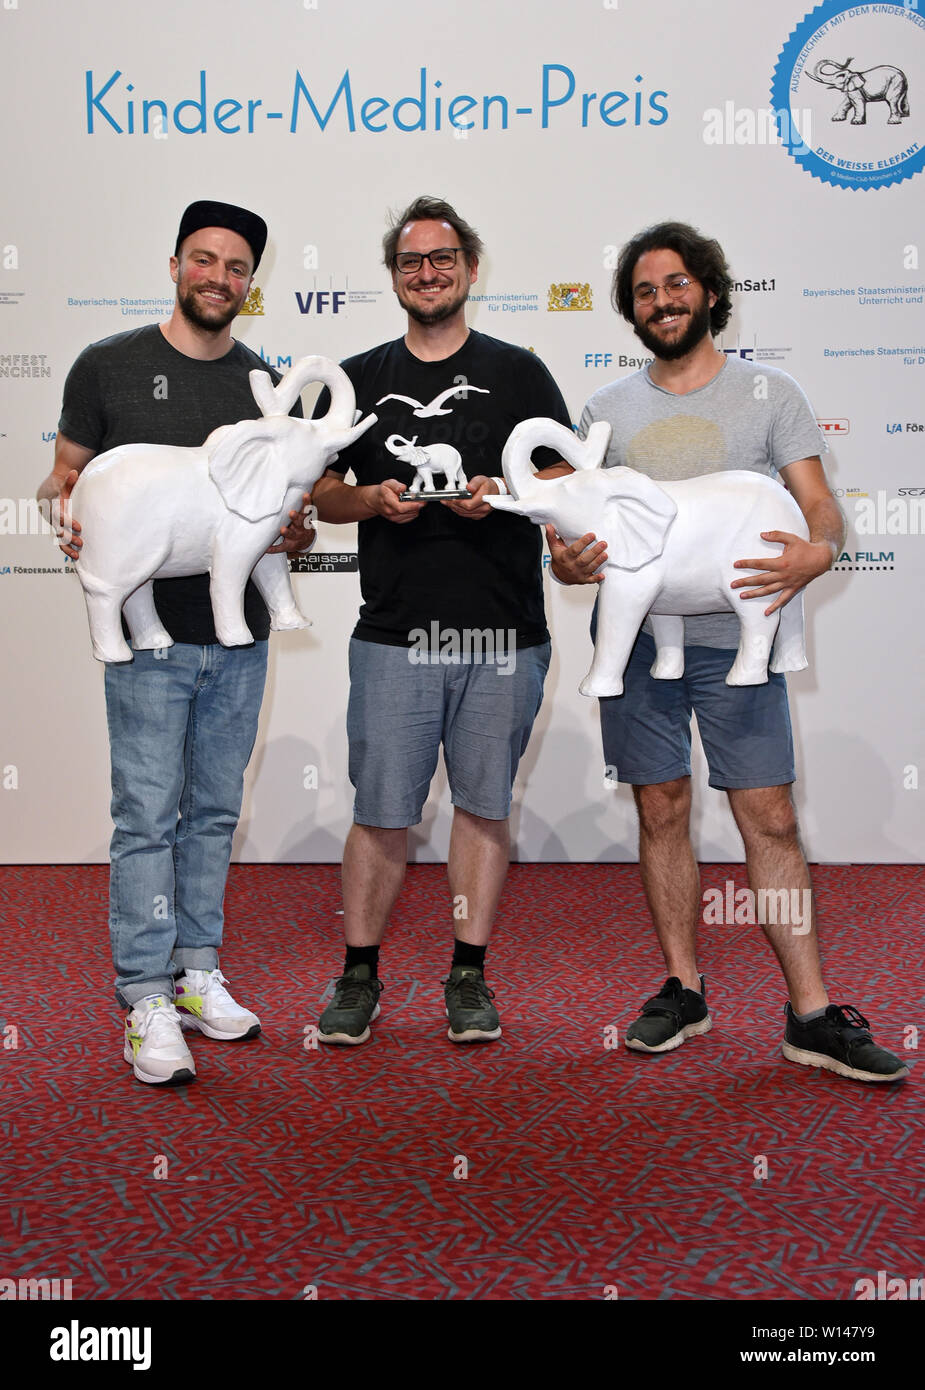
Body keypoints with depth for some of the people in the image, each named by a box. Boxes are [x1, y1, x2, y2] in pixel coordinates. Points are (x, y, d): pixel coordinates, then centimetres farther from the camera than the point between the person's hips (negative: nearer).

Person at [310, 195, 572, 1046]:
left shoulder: (518, 372, 9)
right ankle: (360, 975, 17)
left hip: (503, 632, 0)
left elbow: (565, 483, 7)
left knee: (484, 803, 7)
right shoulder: (357, 380, 13)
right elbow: (321, 493, 13)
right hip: (393, 632, 1)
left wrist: (502, 493, -12)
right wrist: (373, 499, -7)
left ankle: (469, 975, 19)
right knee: (381, 811, 2)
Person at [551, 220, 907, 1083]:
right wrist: (565, 560, -11)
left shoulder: (769, 394, 6)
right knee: (661, 810, 7)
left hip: (733, 635, -2)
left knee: (770, 819, -3)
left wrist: (817, 552, -24)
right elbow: (577, 520, 13)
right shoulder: (607, 410, 13)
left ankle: (812, 1016, 5)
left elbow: (821, 507, -1)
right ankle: (683, 989, 21)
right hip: (634, 633, 3)